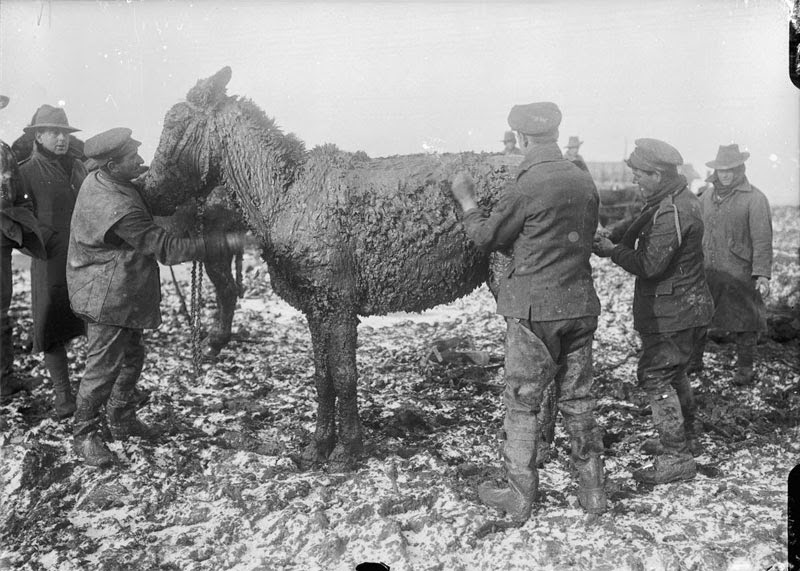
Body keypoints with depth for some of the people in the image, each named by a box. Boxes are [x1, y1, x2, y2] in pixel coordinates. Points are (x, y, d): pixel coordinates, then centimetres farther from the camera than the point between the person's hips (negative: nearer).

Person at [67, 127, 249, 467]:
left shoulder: (96, 180, -1)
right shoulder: (119, 211, -32)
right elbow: (168, 249, -29)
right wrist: (227, 244, -27)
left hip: (124, 293, 10)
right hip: (106, 297, -10)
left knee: (132, 356, 20)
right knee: (104, 366, 2)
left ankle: (121, 420, 36)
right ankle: (84, 434, 19)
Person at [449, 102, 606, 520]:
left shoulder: (527, 186, -15)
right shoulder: (585, 181, 5)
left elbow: (486, 237, -4)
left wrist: (466, 199, 13)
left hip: (535, 309, -6)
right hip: (581, 305, 6)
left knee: (521, 403, 6)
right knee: (578, 398, 15)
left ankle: (520, 496, 15)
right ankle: (593, 489, 24)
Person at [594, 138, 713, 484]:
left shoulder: (671, 212, -24)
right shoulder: (680, 199, 11)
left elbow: (650, 265, -27)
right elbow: (651, 248, 14)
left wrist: (612, 251, -15)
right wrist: (616, 244, 1)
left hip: (674, 311, -11)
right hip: (682, 307, 11)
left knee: (655, 376, -7)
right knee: (673, 372, 22)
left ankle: (677, 459, -2)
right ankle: (684, 437, 39)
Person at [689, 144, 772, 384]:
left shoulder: (754, 199, -8)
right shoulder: (707, 196, 10)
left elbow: (762, 239, -12)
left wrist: (762, 275, -17)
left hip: (739, 273, -5)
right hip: (706, 270, 5)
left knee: (743, 322, 6)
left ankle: (745, 369, 20)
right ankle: (693, 361, 25)